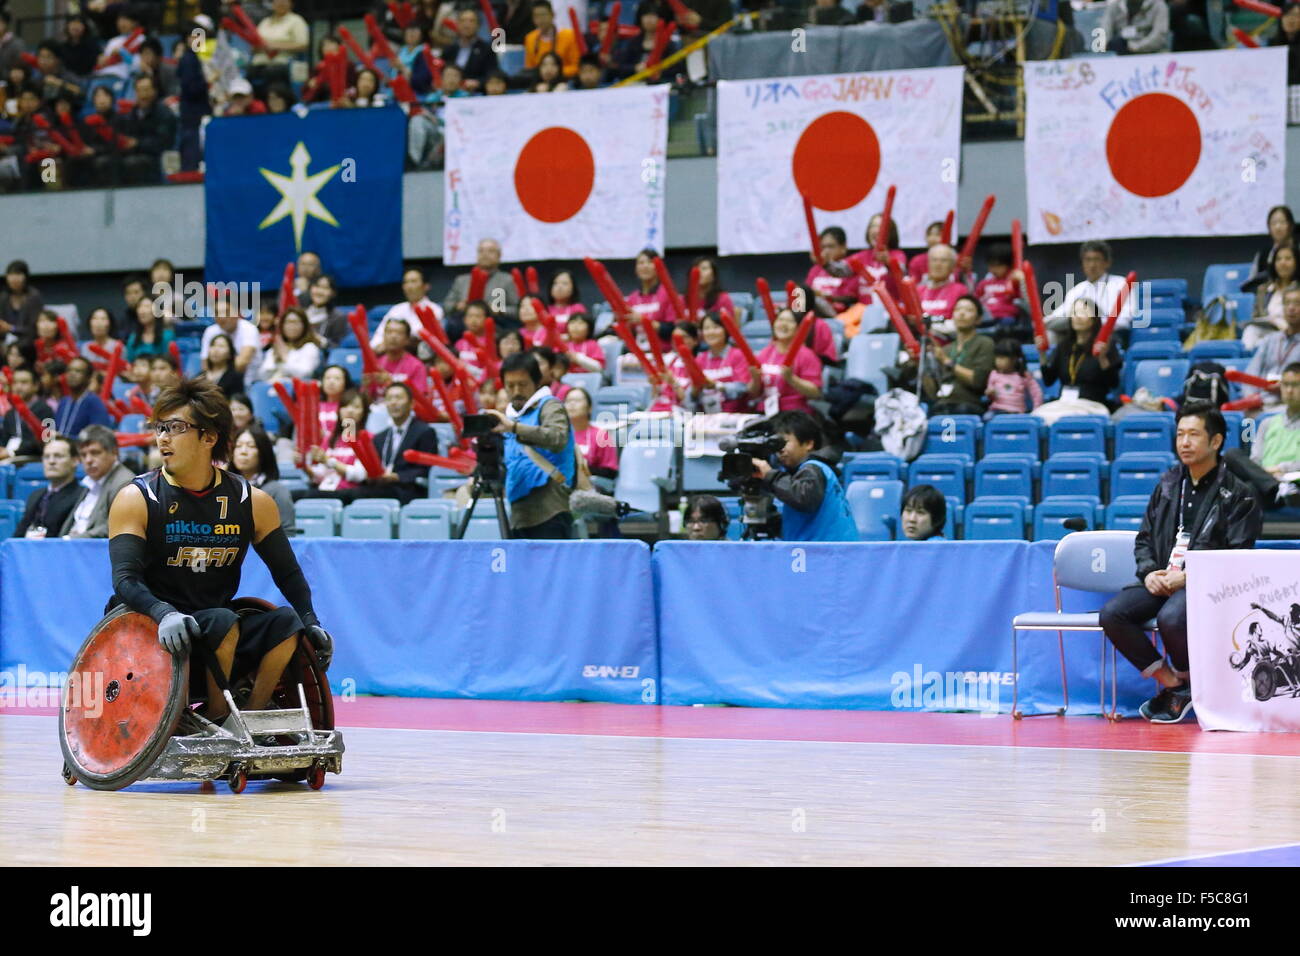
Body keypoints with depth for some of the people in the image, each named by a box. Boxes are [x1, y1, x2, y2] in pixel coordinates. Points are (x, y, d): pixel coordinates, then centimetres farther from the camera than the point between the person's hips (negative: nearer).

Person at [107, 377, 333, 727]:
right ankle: (217, 722, -18)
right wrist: (165, 613, -35)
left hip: (214, 636, 4)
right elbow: (125, 579, -17)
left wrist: (311, 623, -2)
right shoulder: (137, 499, -7)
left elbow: (287, 572, 12)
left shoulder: (253, 502, 2)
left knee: (287, 622, -18)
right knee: (221, 621, -30)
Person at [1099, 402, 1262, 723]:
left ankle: (1186, 680, -4)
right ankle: (1172, 684, -9)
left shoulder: (1238, 493, 0)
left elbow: (1238, 556, -7)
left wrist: (1188, 577, -16)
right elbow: (1144, 537, 20)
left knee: (1172, 618, -36)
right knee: (1113, 614, -20)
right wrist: (1149, 572, -2)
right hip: (1160, 580, 6)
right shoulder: (1168, 484, 18)